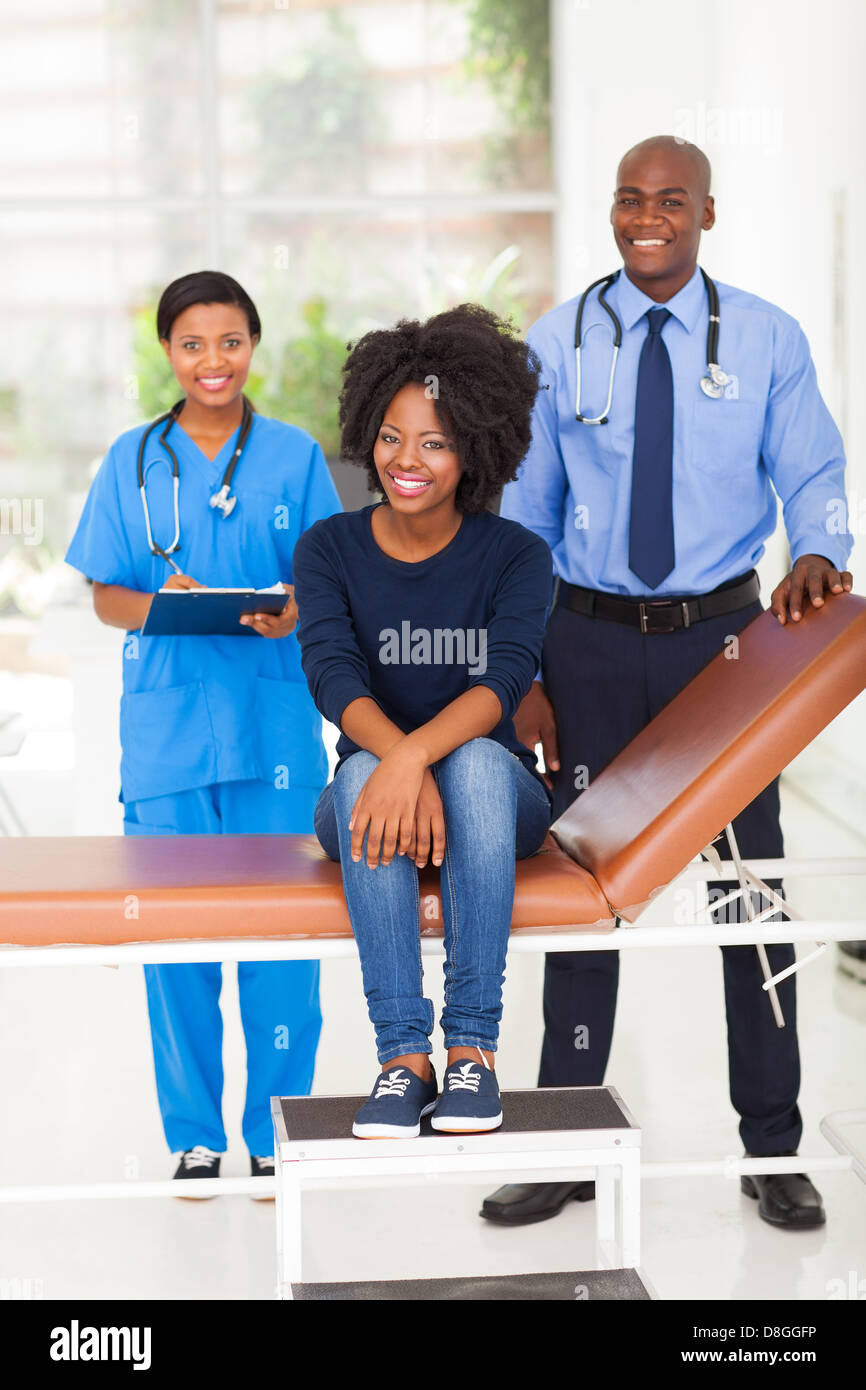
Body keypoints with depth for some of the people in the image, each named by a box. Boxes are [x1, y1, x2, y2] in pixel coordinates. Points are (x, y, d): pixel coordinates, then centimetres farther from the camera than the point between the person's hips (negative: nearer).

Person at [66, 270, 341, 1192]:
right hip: (168, 717, 1)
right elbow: (106, 595, 7)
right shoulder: (133, 461, 8)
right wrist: (166, 606, -14)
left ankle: (276, 1134, 13)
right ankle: (194, 1134, 17)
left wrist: (294, 615, -16)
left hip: (277, 715, 0)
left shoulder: (296, 456, 6)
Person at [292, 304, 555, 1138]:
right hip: (367, 803, 1)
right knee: (363, 769, -34)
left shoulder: (516, 557, -3)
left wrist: (416, 757, -40)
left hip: (498, 801, -1)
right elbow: (334, 676, -15)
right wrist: (397, 763, -37)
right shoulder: (328, 550, 1)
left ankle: (472, 1048, -33)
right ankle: (403, 1057, -35)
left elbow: (503, 681, -21)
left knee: (479, 759, -35)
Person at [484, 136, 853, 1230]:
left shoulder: (767, 340, 2)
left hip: (722, 635, 0)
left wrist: (817, 551, -23)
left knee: (751, 879, 5)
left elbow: (814, 475, 1)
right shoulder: (556, 346, 3)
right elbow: (521, 518, 3)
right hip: (591, 642, 1)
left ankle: (772, 1147, 18)